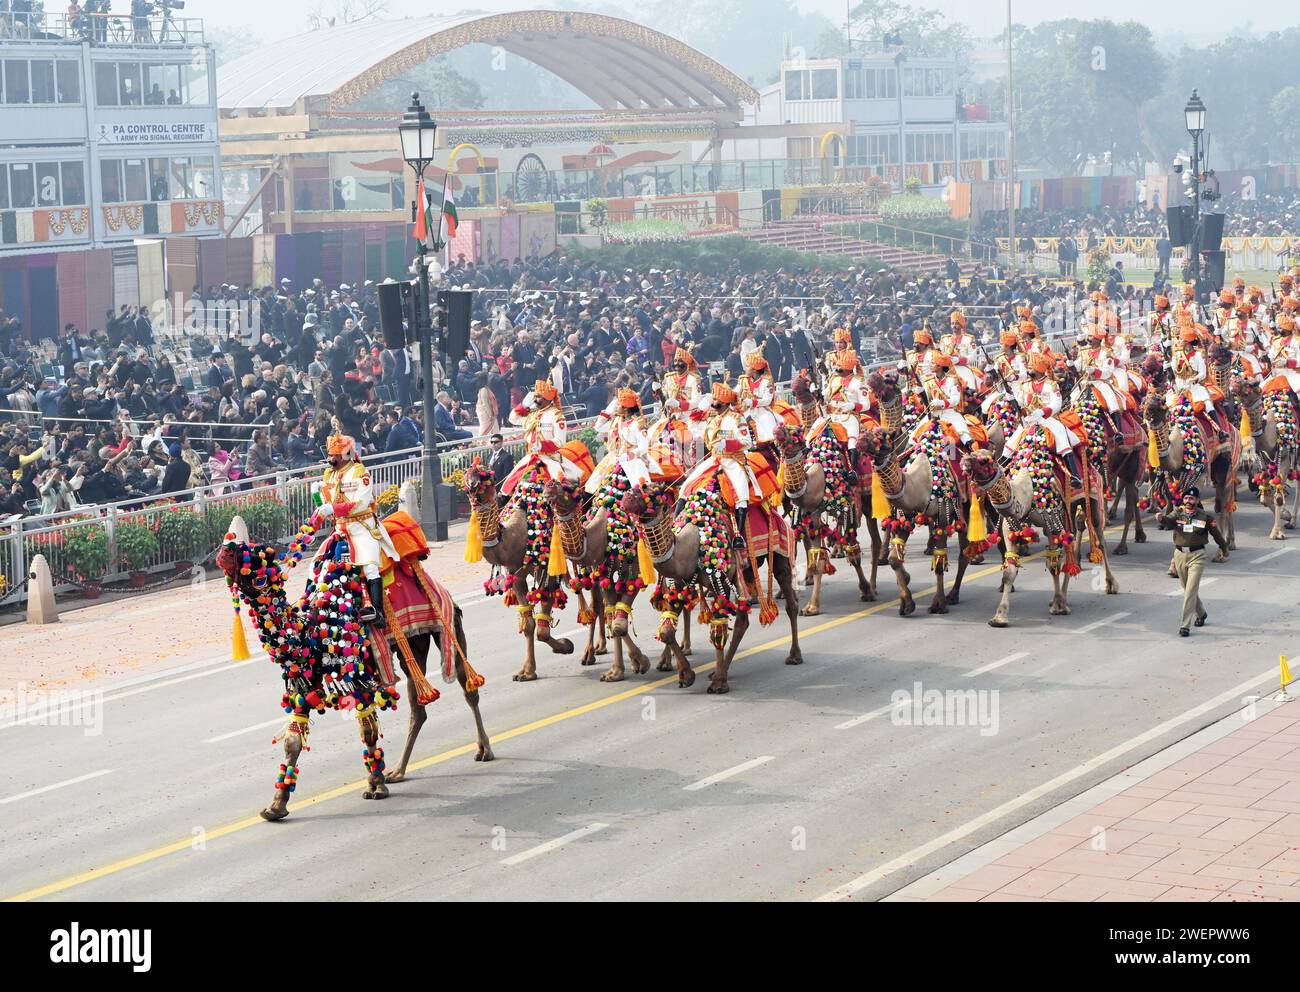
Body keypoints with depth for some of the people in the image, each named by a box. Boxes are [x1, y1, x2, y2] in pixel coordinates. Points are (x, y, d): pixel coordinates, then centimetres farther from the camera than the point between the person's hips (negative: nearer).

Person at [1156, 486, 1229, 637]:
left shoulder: (1205, 517, -4)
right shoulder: (1177, 514, -1)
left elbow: (1216, 534, 10)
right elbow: (1168, 522, -21)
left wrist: (1224, 549, 23)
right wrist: (1161, 519, -46)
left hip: (1197, 556, -4)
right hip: (1180, 555, 4)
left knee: (1191, 590, -13)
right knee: (1188, 589, 18)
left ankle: (1185, 626, -13)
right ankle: (1201, 614, 44)